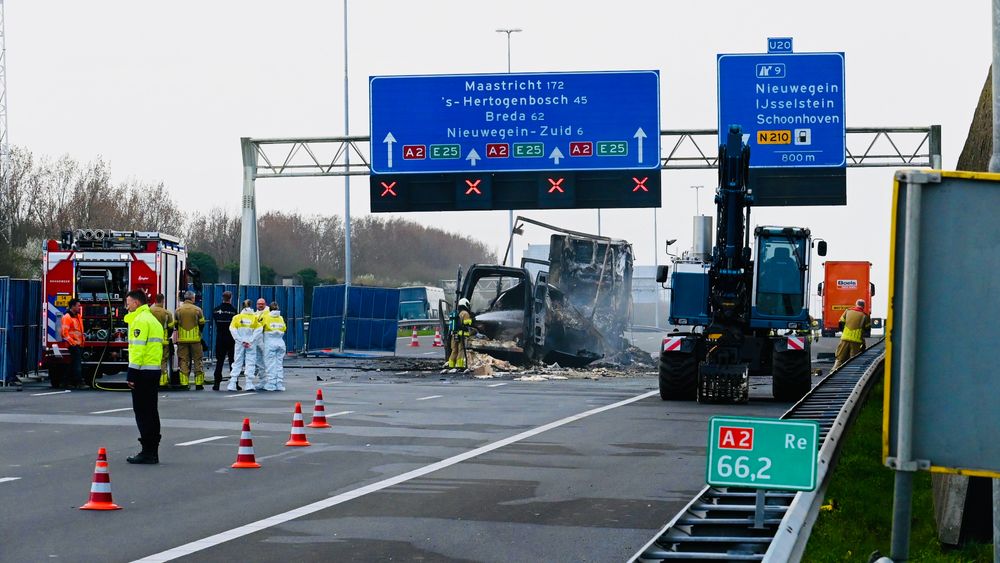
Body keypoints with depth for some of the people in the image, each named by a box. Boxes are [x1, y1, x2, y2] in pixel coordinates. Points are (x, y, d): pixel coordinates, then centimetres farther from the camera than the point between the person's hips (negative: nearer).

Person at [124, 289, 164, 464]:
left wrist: (132, 374, -18)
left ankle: (148, 451, -7)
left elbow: (138, 348, -19)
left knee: (142, 412, -6)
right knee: (151, 412, 12)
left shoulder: (140, 320, -11)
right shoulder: (153, 319, 19)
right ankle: (152, 452, 14)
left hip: (143, 371, -10)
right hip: (155, 371, 10)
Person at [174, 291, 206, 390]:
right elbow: (202, 324, 1)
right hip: (195, 339, -1)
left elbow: (175, 325, 6)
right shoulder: (197, 309, -4)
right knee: (197, 360, 6)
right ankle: (199, 383, 4)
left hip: (182, 339, 1)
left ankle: (184, 383, 0)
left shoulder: (178, 310, 1)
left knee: (183, 361, 5)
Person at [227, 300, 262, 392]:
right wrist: (251, 341, -10)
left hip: (239, 344, 1)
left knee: (237, 363, 6)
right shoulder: (255, 317, 1)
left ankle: (232, 384, 0)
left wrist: (241, 340, -7)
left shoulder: (237, 317, 4)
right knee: (250, 363, 3)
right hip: (251, 345, -1)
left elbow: (232, 329, -7)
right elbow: (259, 330, -10)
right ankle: (249, 384, -3)